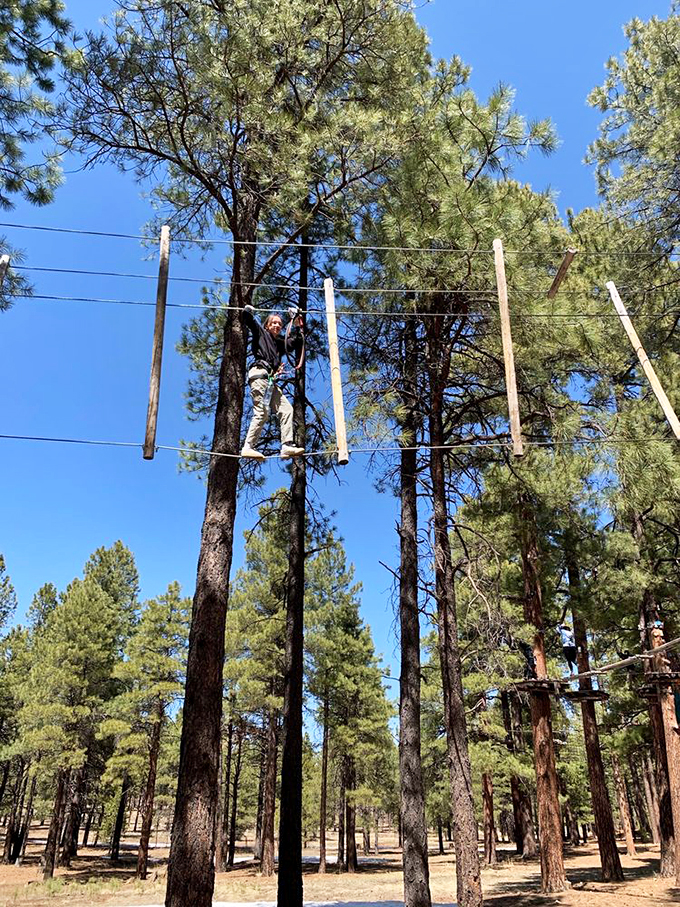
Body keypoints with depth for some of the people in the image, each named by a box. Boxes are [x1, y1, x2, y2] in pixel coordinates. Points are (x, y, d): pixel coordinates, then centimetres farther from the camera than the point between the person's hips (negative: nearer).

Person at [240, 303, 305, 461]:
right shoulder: (261, 333, 12)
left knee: (286, 409, -4)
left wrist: (297, 325, 32)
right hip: (259, 374, -8)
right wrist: (248, 309, 18)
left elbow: (297, 342, 36)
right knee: (262, 412, -17)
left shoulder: (280, 343, 29)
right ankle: (248, 447, -18)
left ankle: (287, 446, -11)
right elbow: (248, 317, 1)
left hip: (271, 380, 8)